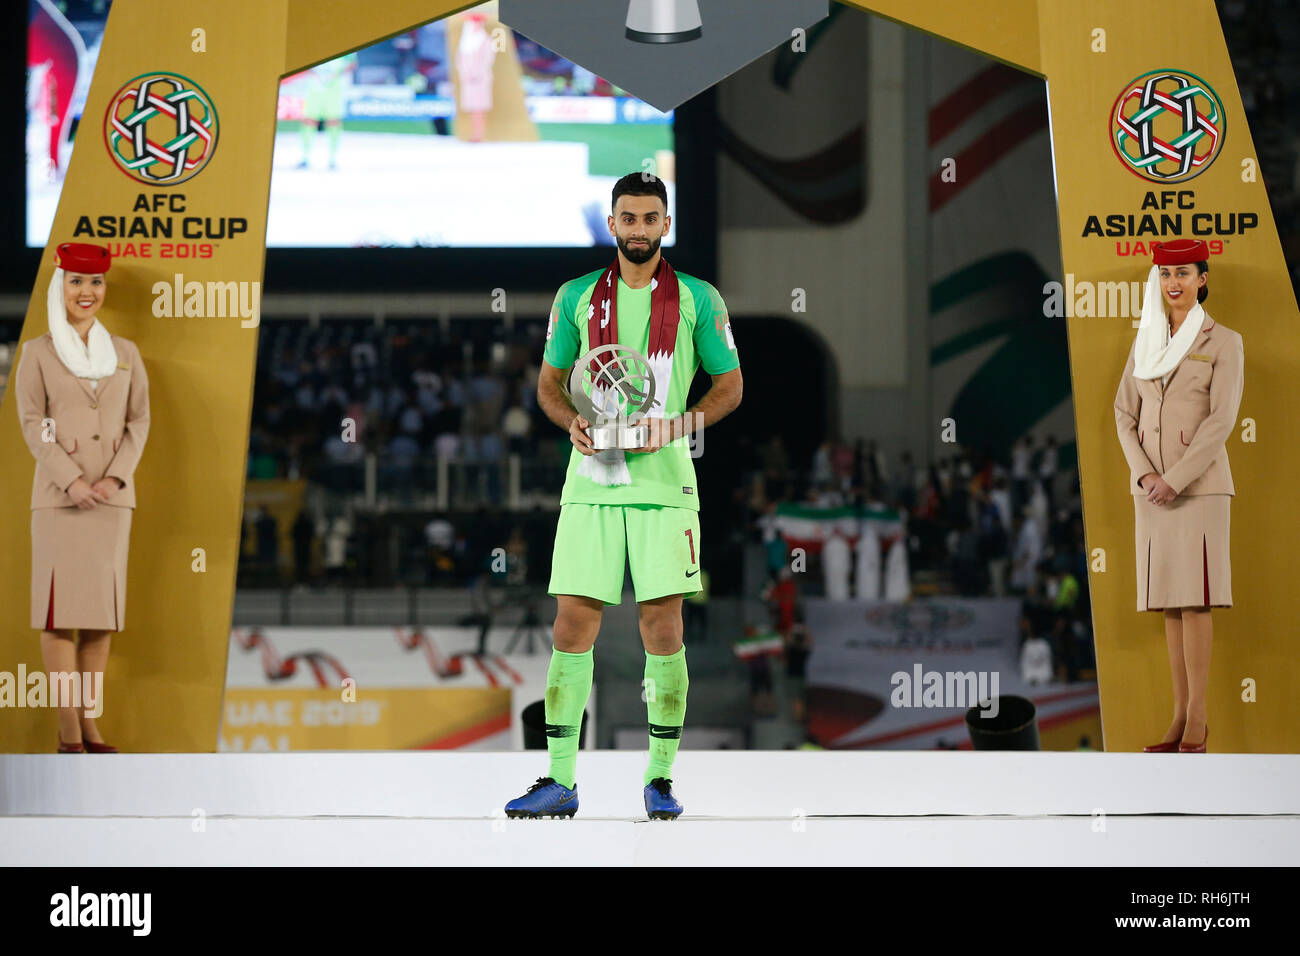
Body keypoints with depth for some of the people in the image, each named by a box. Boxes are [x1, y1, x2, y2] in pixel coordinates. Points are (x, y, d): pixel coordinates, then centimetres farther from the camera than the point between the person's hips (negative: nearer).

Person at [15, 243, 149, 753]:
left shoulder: (125, 353, 11)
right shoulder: (38, 353, 2)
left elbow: (139, 421, 8)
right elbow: (32, 424, -4)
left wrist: (116, 478, -7)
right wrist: (72, 481, -14)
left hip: (113, 496, 3)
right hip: (59, 496, -3)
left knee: (102, 607, 3)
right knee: (60, 607, -6)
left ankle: (90, 723, 8)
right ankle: (68, 731, -5)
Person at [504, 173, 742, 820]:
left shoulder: (698, 299, 4)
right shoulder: (577, 297, 9)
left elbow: (729, 385, 7)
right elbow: (550, 383, 16)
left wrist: (674, 427, -9)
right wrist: (572, 422, -5)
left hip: (664, 482, -1)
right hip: (590, 481, 1)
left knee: (662, 629, -1)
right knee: (572, 626, -2)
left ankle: (660, 778, 9)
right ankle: (559, 780, 3)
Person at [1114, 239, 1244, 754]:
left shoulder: (1223, 343, -2)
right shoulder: (1145, 343, 13)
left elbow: (1222, 419, -11)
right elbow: (1125, 413, 9)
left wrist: (1175, 479, -16)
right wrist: (1143, 475, -6)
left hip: (1199, 483, -5)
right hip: (1152, 486, 5)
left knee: (1194, 599, -10)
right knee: (1169, 603, 5)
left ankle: (1197, 720, -9)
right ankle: (1181, 717, 6)